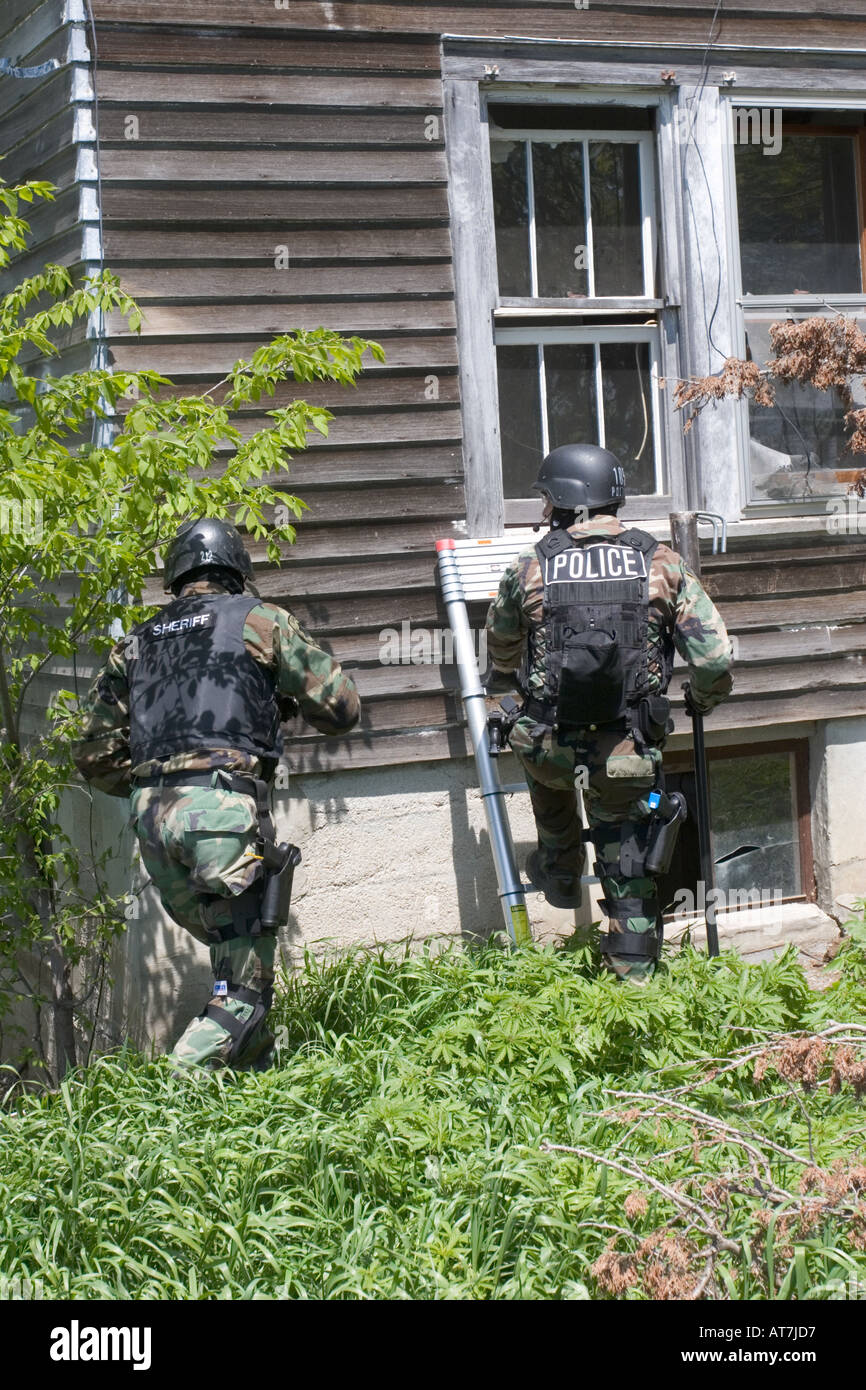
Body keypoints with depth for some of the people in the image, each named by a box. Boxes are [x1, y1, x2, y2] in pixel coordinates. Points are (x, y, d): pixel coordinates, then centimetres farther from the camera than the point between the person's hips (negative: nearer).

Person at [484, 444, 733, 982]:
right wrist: (703, 699, 18)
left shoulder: (529, 569, 0)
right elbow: (715, 659, -5)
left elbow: (502, 649, 20)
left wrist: (505, 680, 44)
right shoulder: (662, 564, -2)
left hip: (551, 748, 1)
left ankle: (560, 868, 45)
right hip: (629, 751, 0)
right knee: (629, 874, 17)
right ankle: (634, 977, 21)